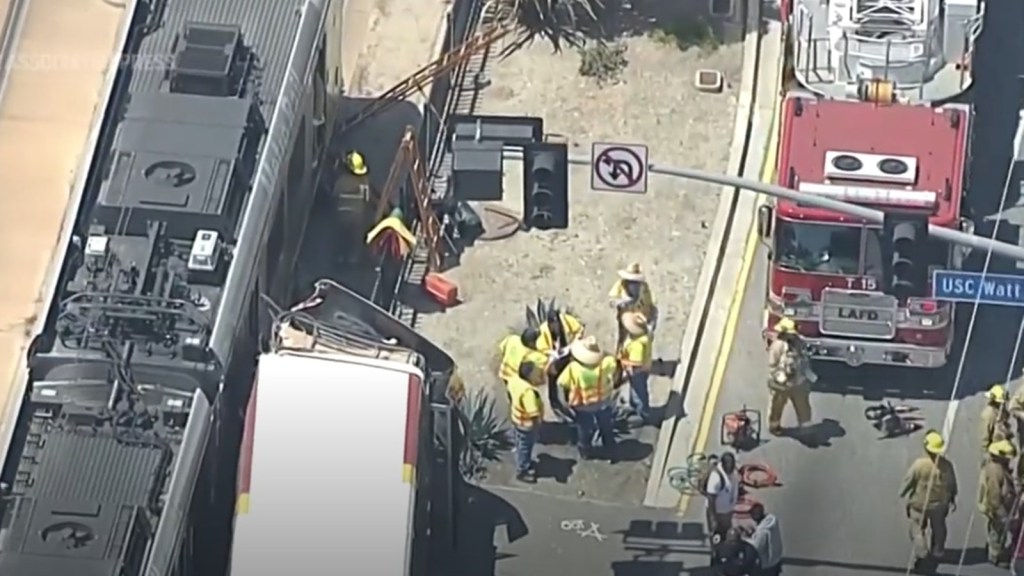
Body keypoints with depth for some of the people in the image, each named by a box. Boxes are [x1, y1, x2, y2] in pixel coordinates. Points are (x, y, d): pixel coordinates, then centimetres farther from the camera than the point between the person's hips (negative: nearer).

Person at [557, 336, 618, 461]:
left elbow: (561, 383, -19)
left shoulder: (573, 368, -32)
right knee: (606, 428, 25)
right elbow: (613, 362, -3)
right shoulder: (604, 364, -27)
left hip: (583, 406, -1)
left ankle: (586, 452, 44)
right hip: (603, 403, 2)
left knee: (584, 430, 25)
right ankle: (611, 452, 41)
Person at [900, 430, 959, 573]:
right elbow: (952, 485, -5)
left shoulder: (919, 464, -28)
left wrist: (902, 493, 6)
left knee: (918, 529, 17)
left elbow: (908, 481, -15)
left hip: (919, 503, -3)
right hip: (940, 503, 3)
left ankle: (921, 554, 9)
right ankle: (937, 552, 44)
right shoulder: (946, 465, -20)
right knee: (938, 528, 26)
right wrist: (952, 499, 15)